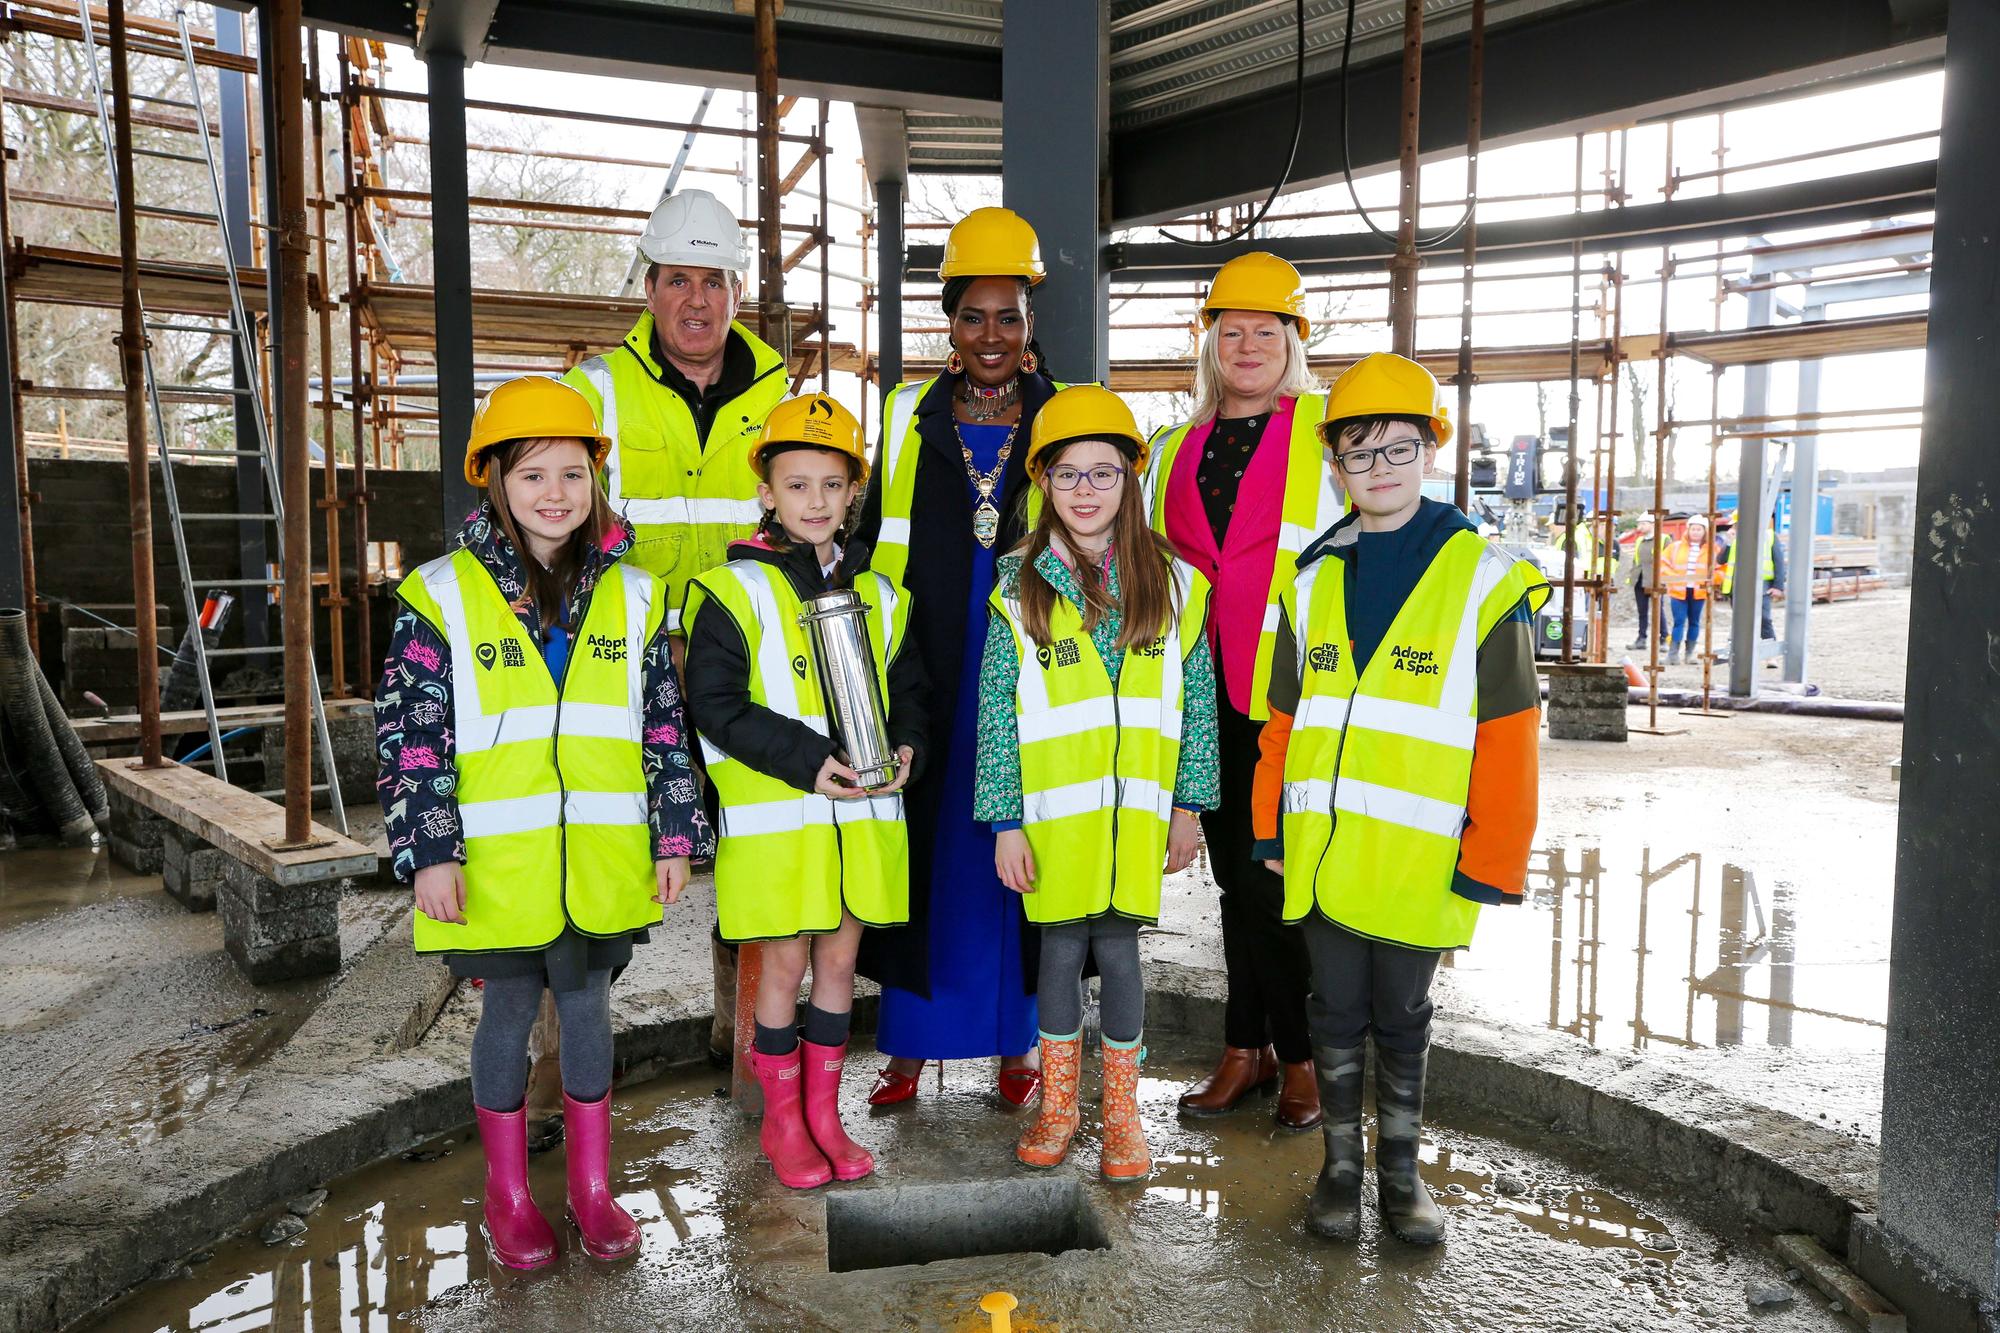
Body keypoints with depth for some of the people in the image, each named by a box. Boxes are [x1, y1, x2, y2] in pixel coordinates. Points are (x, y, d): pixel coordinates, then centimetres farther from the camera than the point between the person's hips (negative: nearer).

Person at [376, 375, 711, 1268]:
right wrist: (429, 850, -9)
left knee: (587, 1006, 12)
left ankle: (591, 1187, 29)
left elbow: (665, 725, 7)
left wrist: (675, 833, 4)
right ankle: (508, 1195, 30)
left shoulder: (631, 594, 5)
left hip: (603, 857, 2)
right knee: (509, 1011, 10)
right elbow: (411, 733, -4)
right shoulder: (442, 595, -3)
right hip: (498, 861, -2)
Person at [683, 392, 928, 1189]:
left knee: (840, 958, 12)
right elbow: (715, 704, -11)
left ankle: (823, 1113, 28)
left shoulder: (879, 596, 10)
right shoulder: (736, 591, -6)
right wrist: (808, 761, -18)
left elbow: (907, 689, 17)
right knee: (786, 964, 5)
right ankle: (782, 1121, 24)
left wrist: (905, 747, -5)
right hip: (775, 817, -4)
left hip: (862, 813, 5)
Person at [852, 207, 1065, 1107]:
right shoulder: (909, 419, 10)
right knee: (921, 849, 5)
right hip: (926, 679, 1)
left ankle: (1018, 1045, 20)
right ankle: (911, 1043, 19)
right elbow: (871, 545, 12)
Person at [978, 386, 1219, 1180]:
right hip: (1053, 810, 0)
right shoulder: (1020, 589, -1)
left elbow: (1197, 702, 5)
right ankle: (1058, 1105, 29)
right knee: (1061, 949, 10)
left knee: (1117, 949, 7)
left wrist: (1188, 803, 3)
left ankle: (1122, 1112, 25)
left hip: (1137, 809, 0)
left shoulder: (1172, 584, 2)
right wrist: (1004, 821, -6)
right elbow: (996, 713, -2)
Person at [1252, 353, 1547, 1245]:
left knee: (1402, 1020, 12)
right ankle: (1340, 1167, 30)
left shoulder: (1484, 580, -5)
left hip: (1415, 861, -3)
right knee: (1337, 1016, 14)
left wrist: (1487, 870, -9)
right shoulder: (1314, 579, 7)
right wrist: (1273, 834, 8)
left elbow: (1508, 743, -7)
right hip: (1320, 853, 3)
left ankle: (1401, 1172, 31)